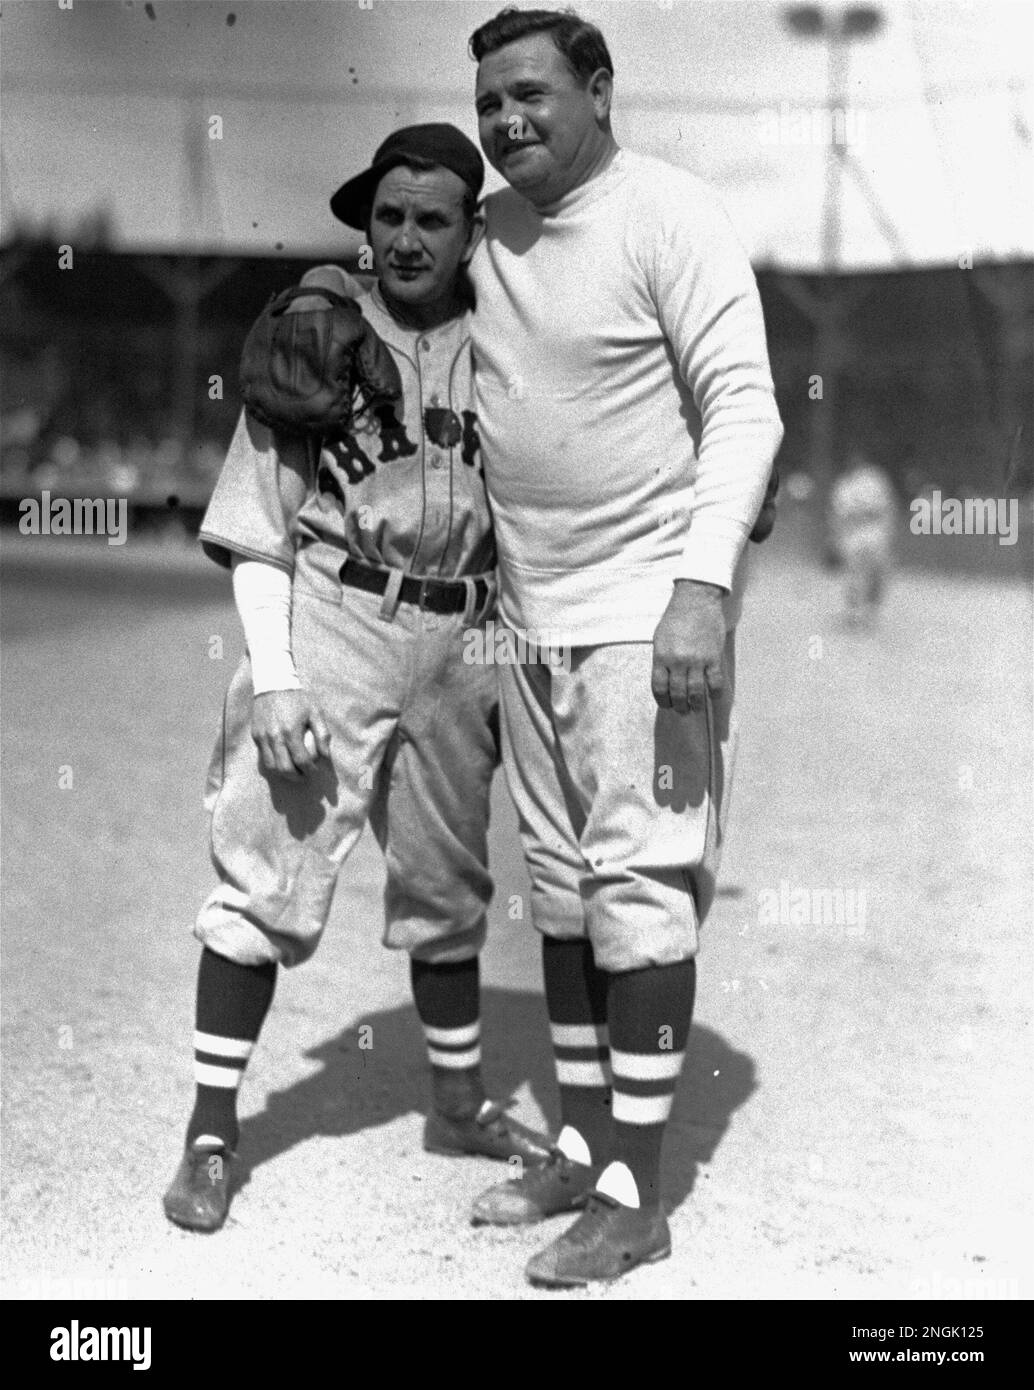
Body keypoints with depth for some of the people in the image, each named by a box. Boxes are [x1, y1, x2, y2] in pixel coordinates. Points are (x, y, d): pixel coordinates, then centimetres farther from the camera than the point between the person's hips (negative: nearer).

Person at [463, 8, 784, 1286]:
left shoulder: (668, 217, -9)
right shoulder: (483, 234, 9)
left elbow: (745, 409, -13)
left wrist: (704, 584, -24)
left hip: (648, 605, -7)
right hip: (528, 610, 7)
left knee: (639, 887, -5)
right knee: (561, 888, 12)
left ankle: (633, 1196, 3)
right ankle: (579, 1148, 24)